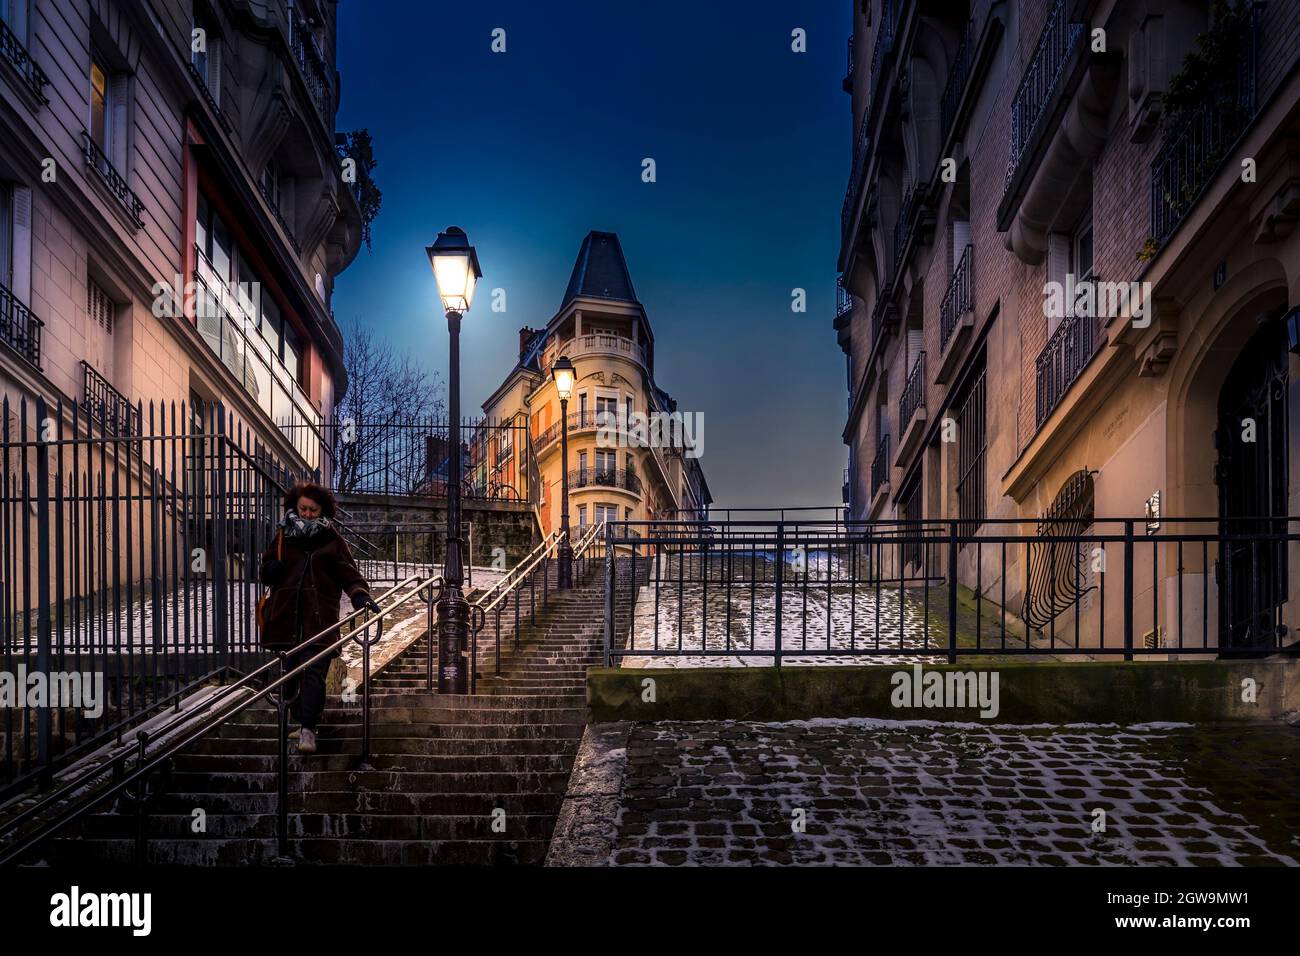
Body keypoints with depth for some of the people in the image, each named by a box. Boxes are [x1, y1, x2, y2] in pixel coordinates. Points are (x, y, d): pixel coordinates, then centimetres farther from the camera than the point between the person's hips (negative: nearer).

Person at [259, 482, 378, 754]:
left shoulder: (332, 540, 7)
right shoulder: (283, 536, 14)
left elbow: (348, 573, 3)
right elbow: (266, 575, 20)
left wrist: (360, 595, -16)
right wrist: (273, 569, -5)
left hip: (320, 619, -3)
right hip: (287, 618, 3)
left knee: (314, 671, -13)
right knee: (291, 673, 7)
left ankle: (308, 728, -12)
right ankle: (300, 721, 23)